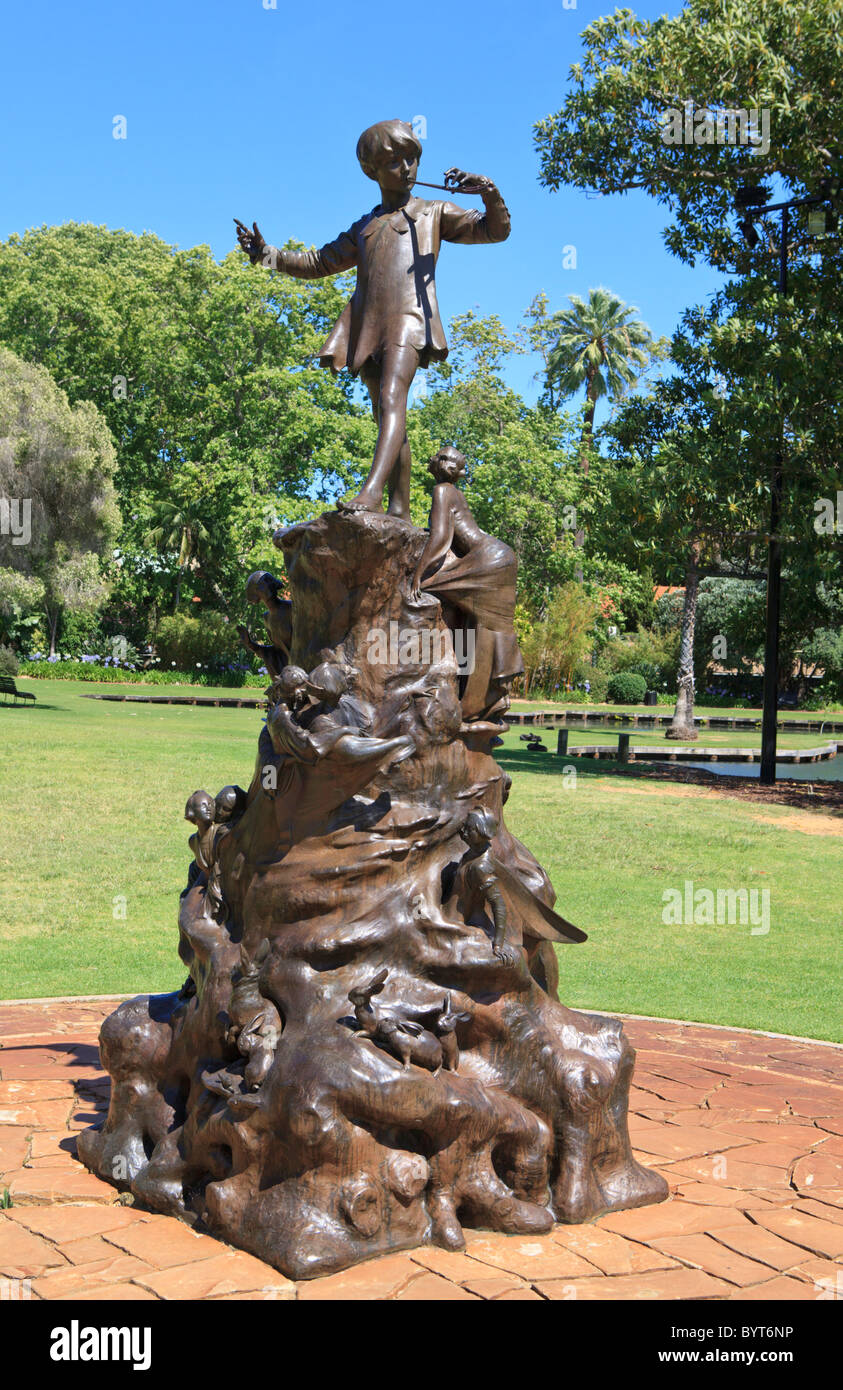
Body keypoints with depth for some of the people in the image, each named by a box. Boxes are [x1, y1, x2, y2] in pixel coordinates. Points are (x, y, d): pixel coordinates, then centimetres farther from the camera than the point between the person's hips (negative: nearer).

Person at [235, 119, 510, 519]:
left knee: (392, 399, -26)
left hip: (408, 318, -5)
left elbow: (495, 230, 11)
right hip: (369, 327, 5)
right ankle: (400, 511, 2)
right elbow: (319, 263, 34)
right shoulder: (364, 228, 30)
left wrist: (487, 191, -9)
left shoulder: (434, 212, 19)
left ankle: (371, 491, -42)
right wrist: (268, 254, 23)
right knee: (387, 418, 2)